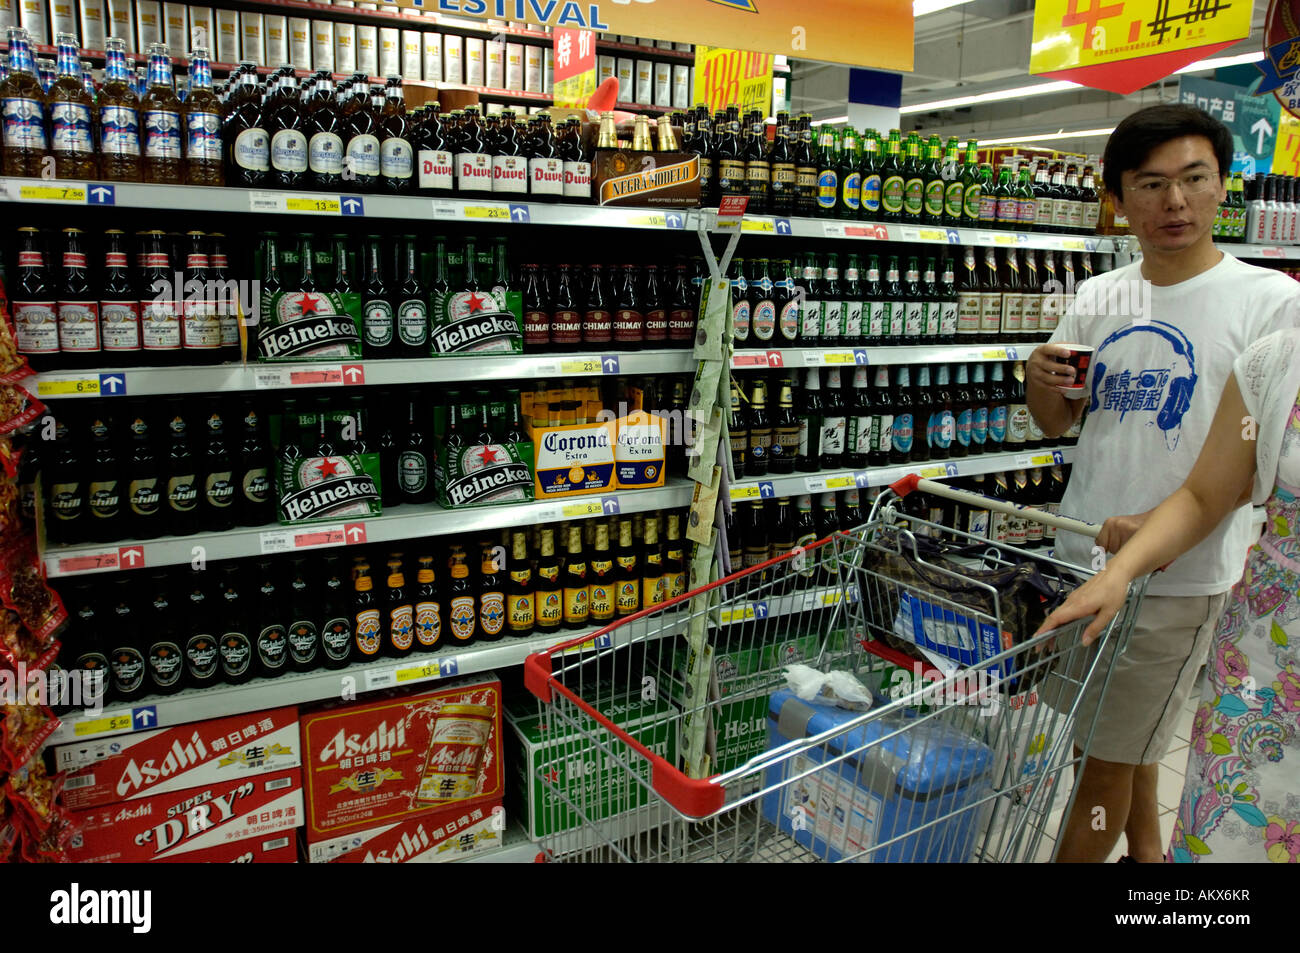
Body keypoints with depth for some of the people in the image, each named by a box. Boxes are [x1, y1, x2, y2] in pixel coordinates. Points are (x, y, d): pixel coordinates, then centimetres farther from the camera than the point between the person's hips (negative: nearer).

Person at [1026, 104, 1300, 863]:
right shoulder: (1100, 298, 5)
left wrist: (1160, 526, -28)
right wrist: (1039, 382, -11)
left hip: (1178, 576, -5)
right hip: (1083, 555, 5)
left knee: (1107, 756, 4)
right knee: (1129, 733, 21)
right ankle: (1147, 851, 43)